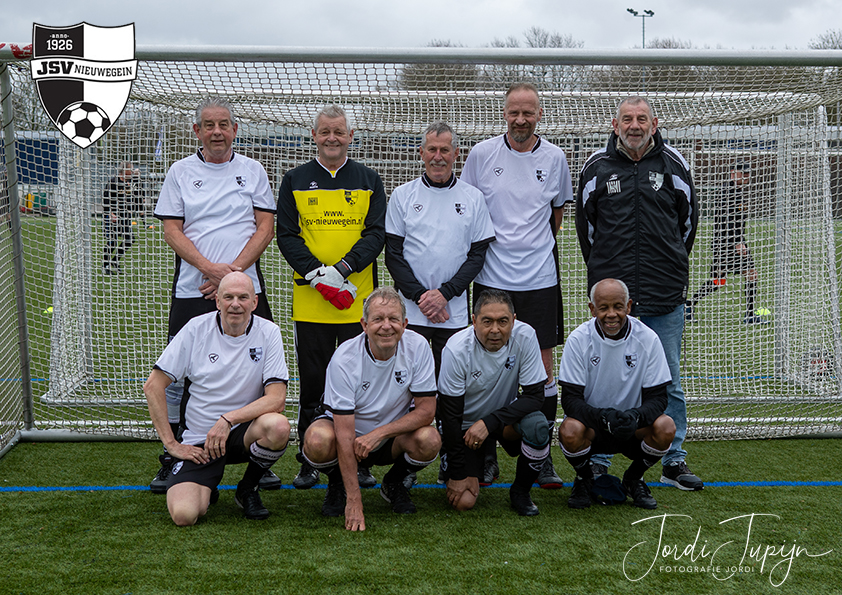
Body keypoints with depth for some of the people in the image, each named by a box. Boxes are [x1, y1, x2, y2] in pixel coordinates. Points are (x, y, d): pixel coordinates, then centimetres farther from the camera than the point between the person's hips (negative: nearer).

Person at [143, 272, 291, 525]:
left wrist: (228, 419, -25)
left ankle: (248, 488, -2)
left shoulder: (268, 333, -5)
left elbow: (277, 398, -13)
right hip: (198, 441, -1)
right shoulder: (196, 329, -5)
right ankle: (207, 490, 16)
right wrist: (171, 443, -7)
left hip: (244, 432, 1)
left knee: (278, 426, -34)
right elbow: (153, 386, -3)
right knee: (184, 515, -24)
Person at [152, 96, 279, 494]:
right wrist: (211, 268, -14)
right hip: (191, 291, 0)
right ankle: (172, 458, 13)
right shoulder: (180, 172, 7)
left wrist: (233, 271, -11)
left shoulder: (252, 171, 9)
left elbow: (265, 228, 3)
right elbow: (171, 230, 1)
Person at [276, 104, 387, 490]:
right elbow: (286, 234, 1)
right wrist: (316, 272, -15)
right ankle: (309, 463, 17)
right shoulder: (295, 181, 8)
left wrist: (342, 268, -15)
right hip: (309, 301, 0)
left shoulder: (369, 181, 10)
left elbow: (377, 233, 0)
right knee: (312, 383, 6)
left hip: (359, 301, 0)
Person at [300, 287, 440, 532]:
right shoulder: (345, 358, -26)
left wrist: (378, 433, -31)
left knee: (429, 440, -29)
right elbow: (344, 434, -29)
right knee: (318, 440, -34)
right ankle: (337, 484, 3)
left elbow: (427, 410, -17)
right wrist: (354, 502, -33)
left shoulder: (417, 347, -19)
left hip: (393, 435, 2)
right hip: (349, 431, -2)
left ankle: (394, 483, 6)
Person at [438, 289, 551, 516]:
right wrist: (458, 474, -16)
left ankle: (520, 491, -4)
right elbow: (450, 414, -17)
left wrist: (489, 422, -30)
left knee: (537, 426, -32)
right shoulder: (456, 350, -24)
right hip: (466, 425, -1)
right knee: (464, 501, -14)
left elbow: (535, 396, -18)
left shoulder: (525, 337, -20)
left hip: (506, 416, 2)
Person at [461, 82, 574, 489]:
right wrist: (485, 252, 9)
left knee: (542, 365, 3)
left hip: (540, 280, 1)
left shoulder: (554, 158, 3)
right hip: (491, 279, -1)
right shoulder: (481, 154, 0)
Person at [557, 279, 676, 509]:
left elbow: (657, 397, -9)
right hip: (590, 425, -1)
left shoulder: (647, 339, -9)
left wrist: (635, 416, -31)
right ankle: (584, 479, 2)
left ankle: (633, 479, 3)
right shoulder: (579, 339, -12)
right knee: (570, 430, -34)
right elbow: (570, 399, -15)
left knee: (665, 427, -28)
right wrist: (603, 417, -34)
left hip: (633, 428, 1)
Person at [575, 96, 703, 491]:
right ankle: (597, 462, 14)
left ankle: (674, 461, 18)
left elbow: (688, 219, 16)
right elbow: (585, 223, 14)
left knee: (668, 383, 7)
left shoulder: (673, 165, 5)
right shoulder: (597, 167, 3)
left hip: (665, 298, 1)